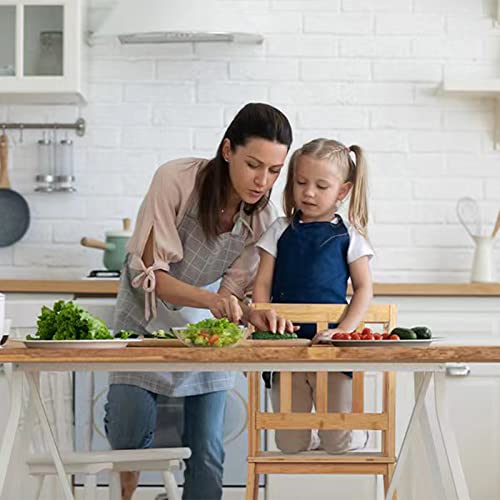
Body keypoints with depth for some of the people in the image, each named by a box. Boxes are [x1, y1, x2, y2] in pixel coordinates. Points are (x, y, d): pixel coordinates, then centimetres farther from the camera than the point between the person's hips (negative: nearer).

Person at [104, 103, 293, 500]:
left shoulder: (263, 218, -15)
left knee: (207, 455, -2)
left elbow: (232, 293, -11)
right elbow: (149, 273, -25)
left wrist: (255, 314, -34)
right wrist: (211, 299, -40)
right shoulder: (175, 180, -26)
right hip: (147, 321, -2)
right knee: (128, 441, -5)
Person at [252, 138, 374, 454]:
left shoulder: (347, 235, 4)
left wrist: (343, 330, -11)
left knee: (339, 444, -4)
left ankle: (359, 431, 26)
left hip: (330, 344, -2)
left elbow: (364, 288, 2)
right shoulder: (280, 231, 8)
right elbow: (262, 284, 6)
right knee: (290, 445, 7)